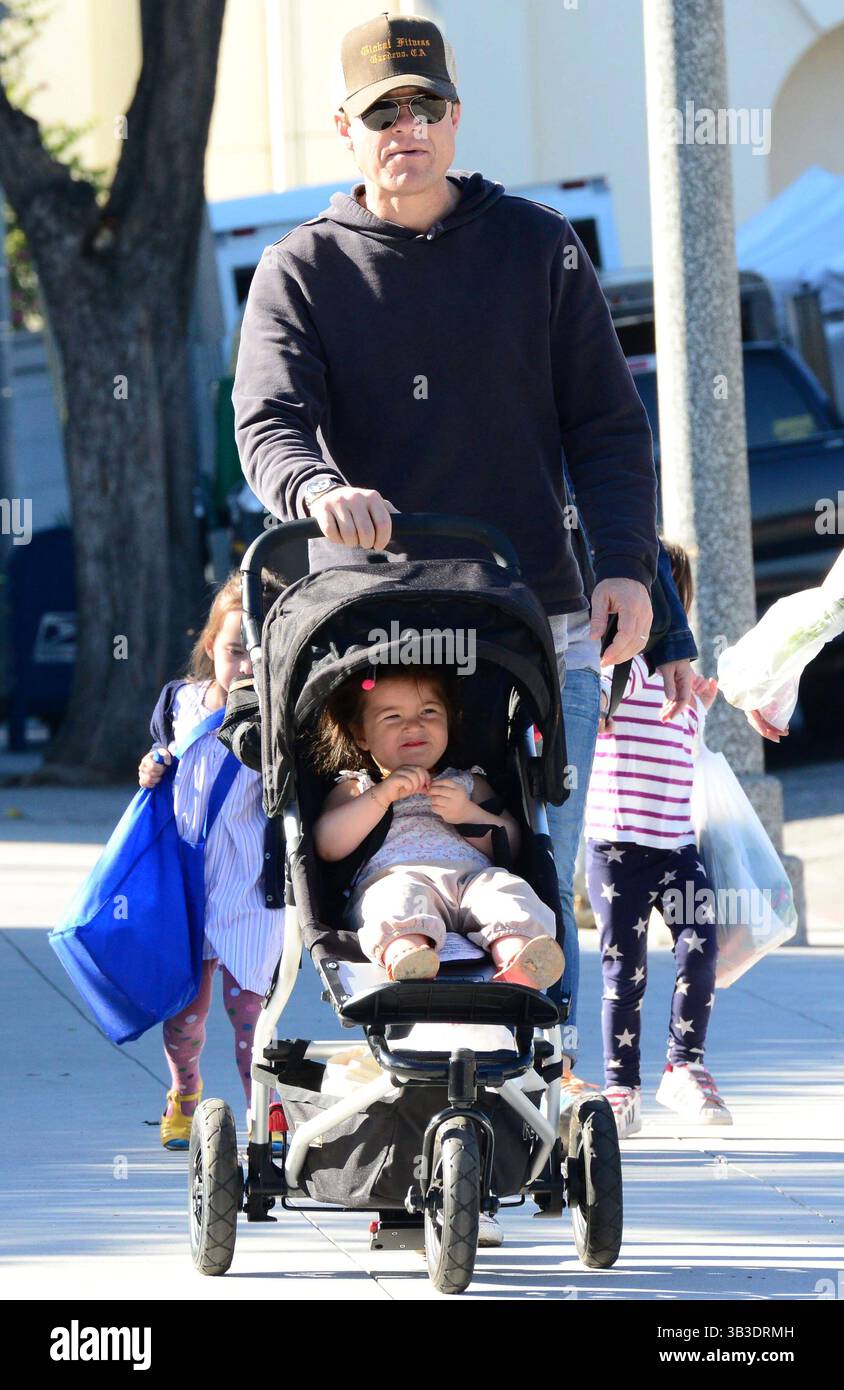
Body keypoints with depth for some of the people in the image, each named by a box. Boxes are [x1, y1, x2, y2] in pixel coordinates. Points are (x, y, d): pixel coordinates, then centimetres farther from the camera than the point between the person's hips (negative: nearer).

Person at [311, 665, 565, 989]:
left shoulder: (468, 785, 35)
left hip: (471, 876, 2)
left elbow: (512, 846, 21)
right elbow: (327, 846, 9)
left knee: (506, 888, -33)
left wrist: (467, 814, 3)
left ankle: (520, 966, -65)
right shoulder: (355, 790, 30)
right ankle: (404, 951, -74)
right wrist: (382, 795, 0)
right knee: (399, 896, -39)